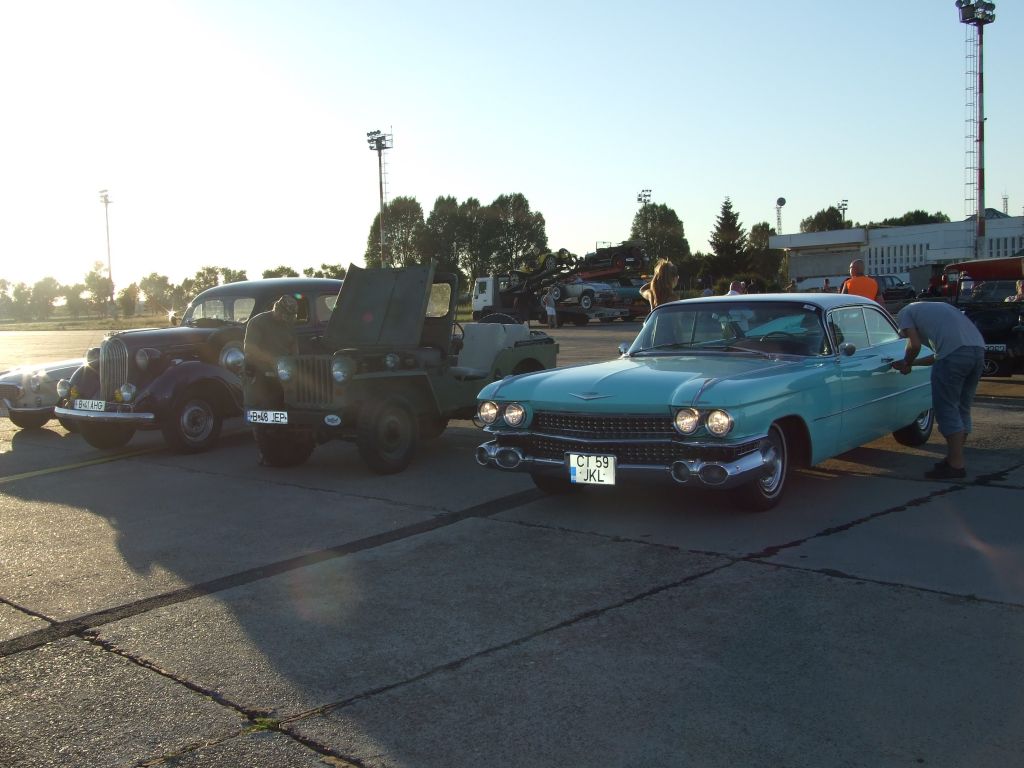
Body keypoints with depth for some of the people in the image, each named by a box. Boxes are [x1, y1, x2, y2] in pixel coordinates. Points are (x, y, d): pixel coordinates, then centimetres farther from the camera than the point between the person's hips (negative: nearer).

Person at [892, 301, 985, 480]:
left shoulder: (904, 313, 15)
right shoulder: (935, 307, 36)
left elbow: (914, 345, 0)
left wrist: (906, 363, 18)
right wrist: (911, 363, 37)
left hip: (955, 352, -8)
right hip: (978, 347, 8)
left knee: (946, 409, -1)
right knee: (962, 409, 17)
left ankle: (956, 465, -1)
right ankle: (955, 458, 23)